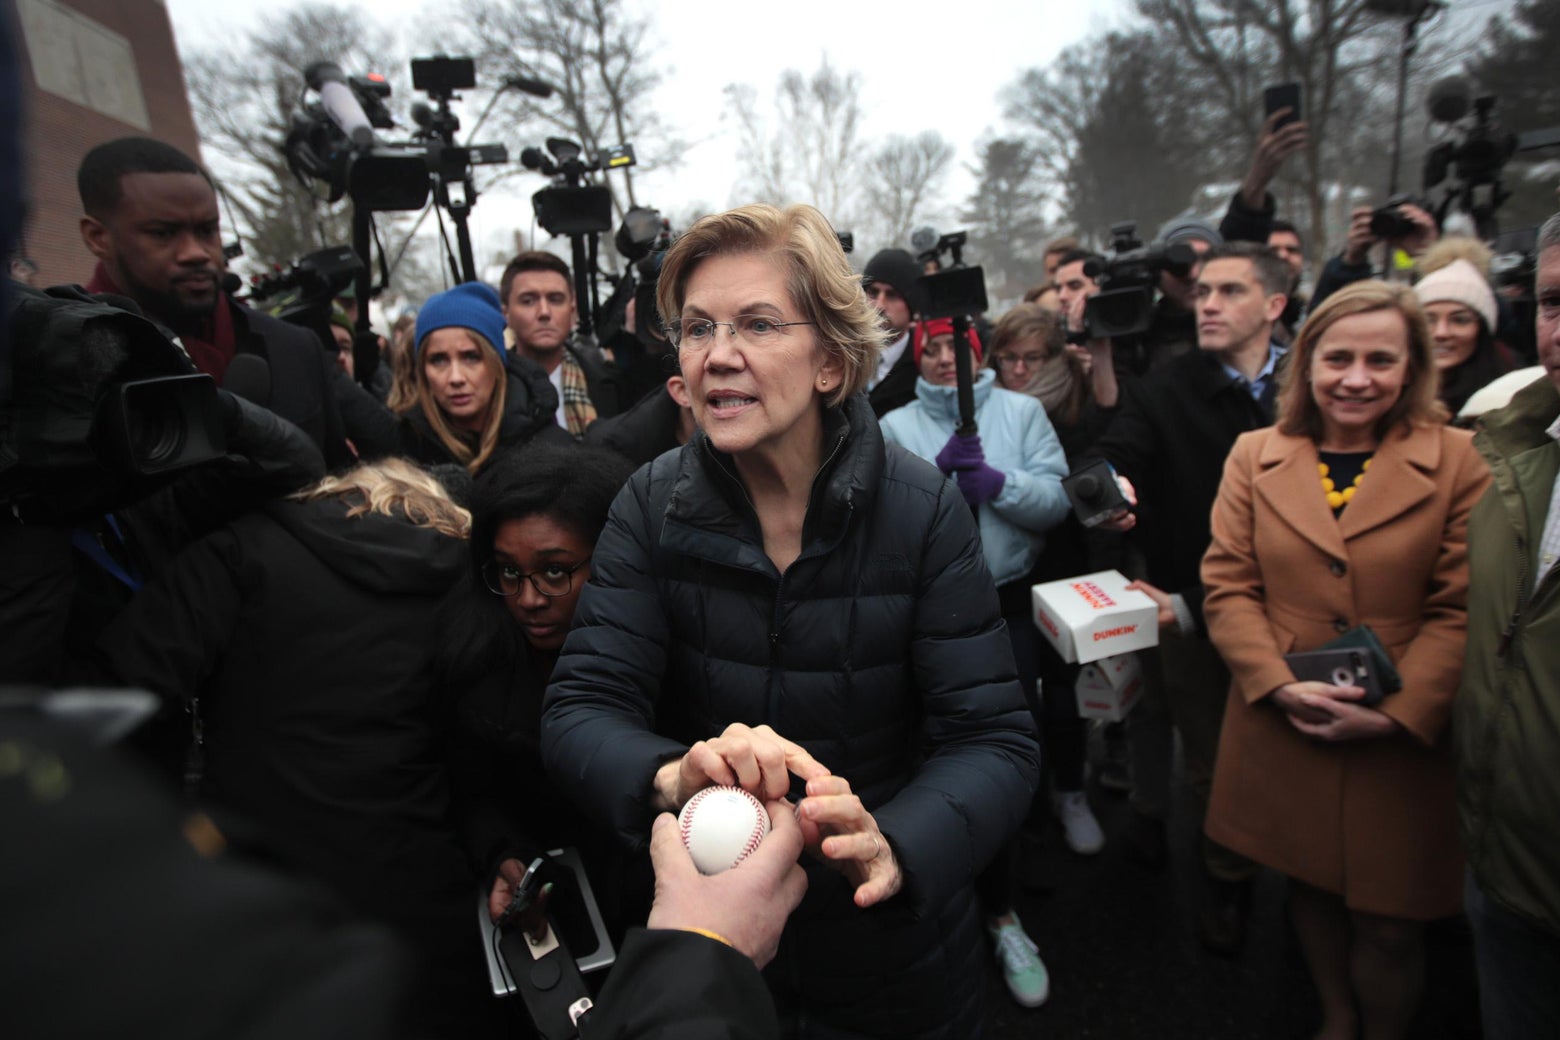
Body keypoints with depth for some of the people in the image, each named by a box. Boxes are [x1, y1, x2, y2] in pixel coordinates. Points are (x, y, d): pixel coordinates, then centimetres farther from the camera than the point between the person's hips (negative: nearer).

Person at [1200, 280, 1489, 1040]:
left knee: (1388, 921, 10)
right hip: (1281, 730, 2)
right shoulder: (1253, 456, 3)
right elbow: (1227, 586, -1)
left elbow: (1462, 609, -6)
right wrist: (1281, 685, -12)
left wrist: (1397, 712, -15)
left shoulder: (1459, 460, -3)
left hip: (1401, 743, -1)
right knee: (1309, 888, 19)